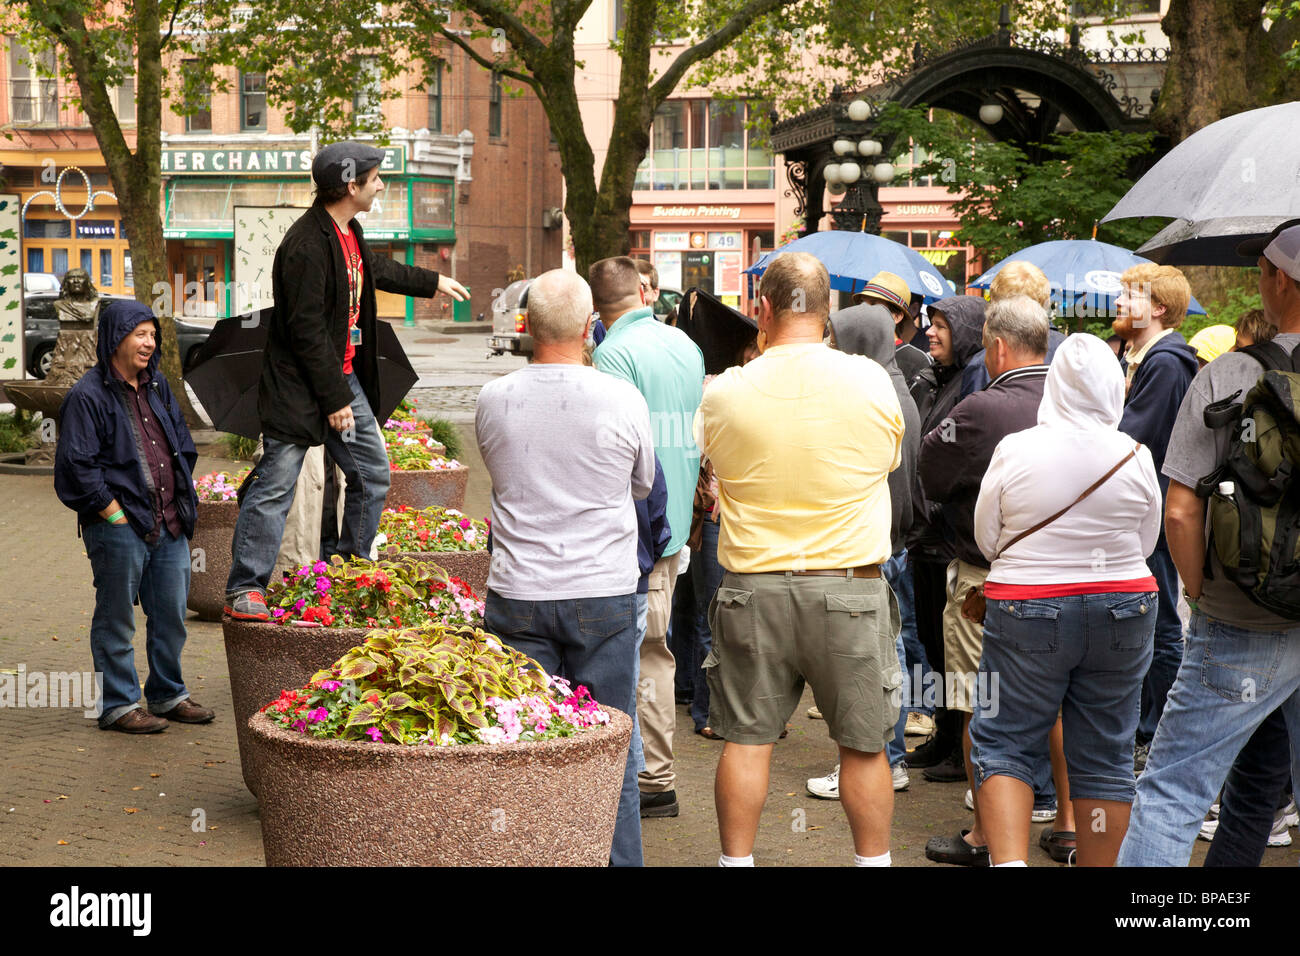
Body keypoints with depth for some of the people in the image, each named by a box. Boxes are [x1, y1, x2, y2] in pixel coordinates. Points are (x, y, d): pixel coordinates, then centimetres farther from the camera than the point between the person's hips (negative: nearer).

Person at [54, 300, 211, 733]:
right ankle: (118, 705, 10)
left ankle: (168, 695, 25)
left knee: (171, 615, 12)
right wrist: (114, 513, -14)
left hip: (169, 526, 7)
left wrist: (183, 503, 13)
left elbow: (183, 447, 22)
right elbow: (76, 465, -12)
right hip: (119, 529, -7)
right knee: (116, 619, 2)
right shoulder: (87, 397, -8)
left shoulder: (157, 387, 15)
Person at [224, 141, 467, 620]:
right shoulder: (307, 245, -22)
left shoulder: (348, 233, 8)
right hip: (299, 387, -10)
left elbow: (376, 270, 32)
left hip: (344, 376, 10)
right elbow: (307, 330, -23)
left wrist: (434, 282, 46)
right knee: (275, 487, -5)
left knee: (372, 473, 14)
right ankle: (245, 590, 1)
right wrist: (334, 399, -21)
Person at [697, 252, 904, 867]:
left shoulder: (725, 393, -6)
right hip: (850, 589, -1)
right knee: (863, 744, 10)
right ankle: (873, 859, 17)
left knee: (746, 739, 9)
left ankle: (736, 860, 15)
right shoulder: (871, 383, -6)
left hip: (751, 587, 1)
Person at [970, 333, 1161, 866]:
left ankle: (1008, 861, -12)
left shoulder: (1015, 451, -9)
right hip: (1123, 612, 2)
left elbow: (987, 540, 0)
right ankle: (1098, 864, 16)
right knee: (1105, 757, 10)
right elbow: (1146, 542, 6)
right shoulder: (1135, 458, -6)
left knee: (1004, 746, 5)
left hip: (1027, 610, -2)